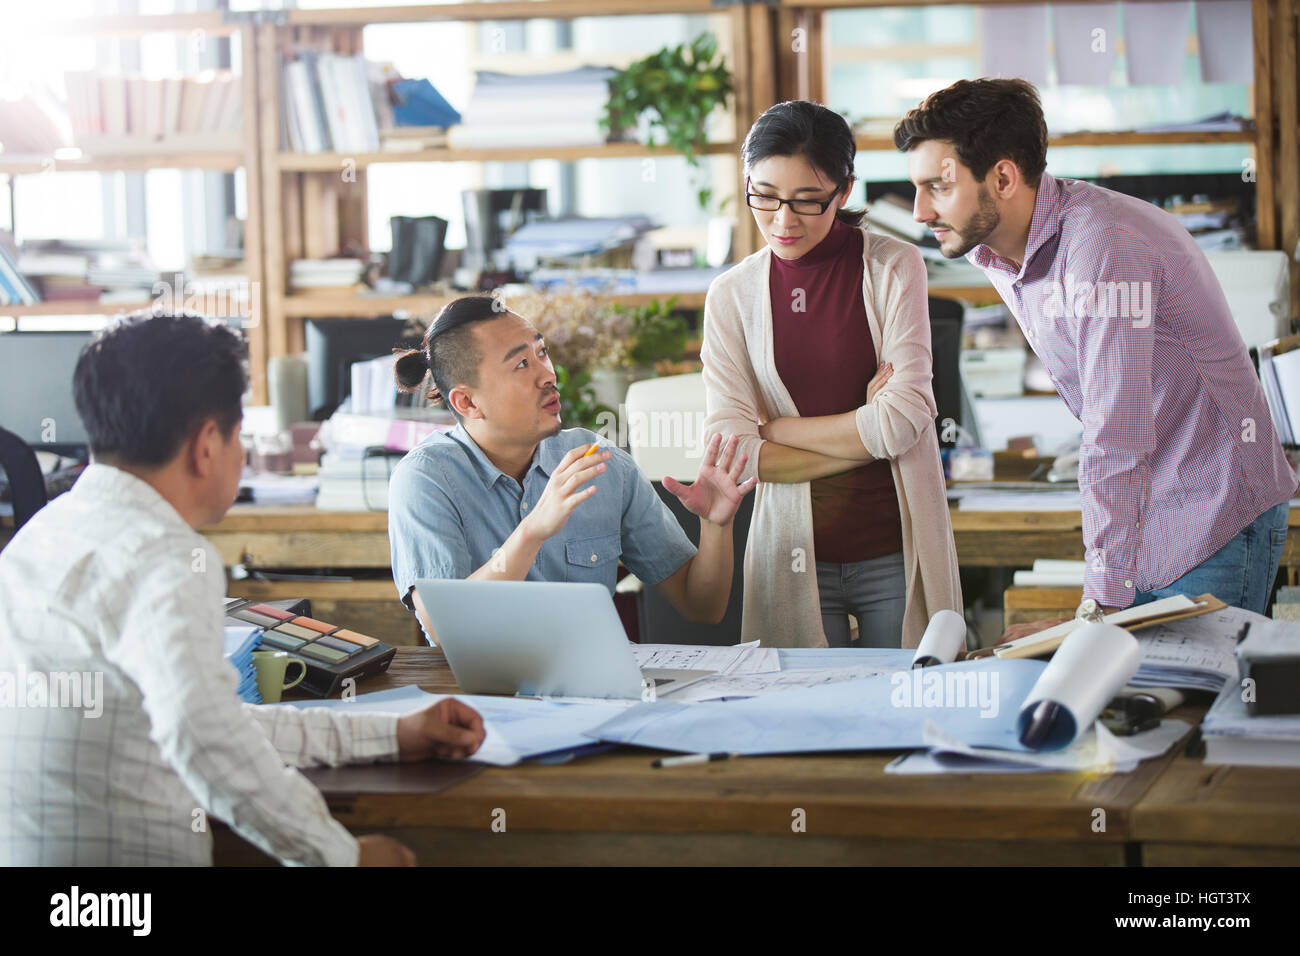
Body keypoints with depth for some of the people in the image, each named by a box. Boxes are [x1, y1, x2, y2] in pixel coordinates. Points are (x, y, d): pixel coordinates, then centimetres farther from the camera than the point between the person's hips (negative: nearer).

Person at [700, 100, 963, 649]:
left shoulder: (892, 267, -2)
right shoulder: (731, 296, 2)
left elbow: (903, 421, -10)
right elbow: (731, 451, -6)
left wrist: (773, 428, -5)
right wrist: (863, 437, -9)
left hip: (895, 552, -1)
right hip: (794, 556, 1)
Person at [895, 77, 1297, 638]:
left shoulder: (1103, 246, -24)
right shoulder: (998, 257, 6)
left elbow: (1117, 444, -27)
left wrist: (1100, 608, -27)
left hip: (1211, 524, -8)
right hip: (1145, 531, 8)